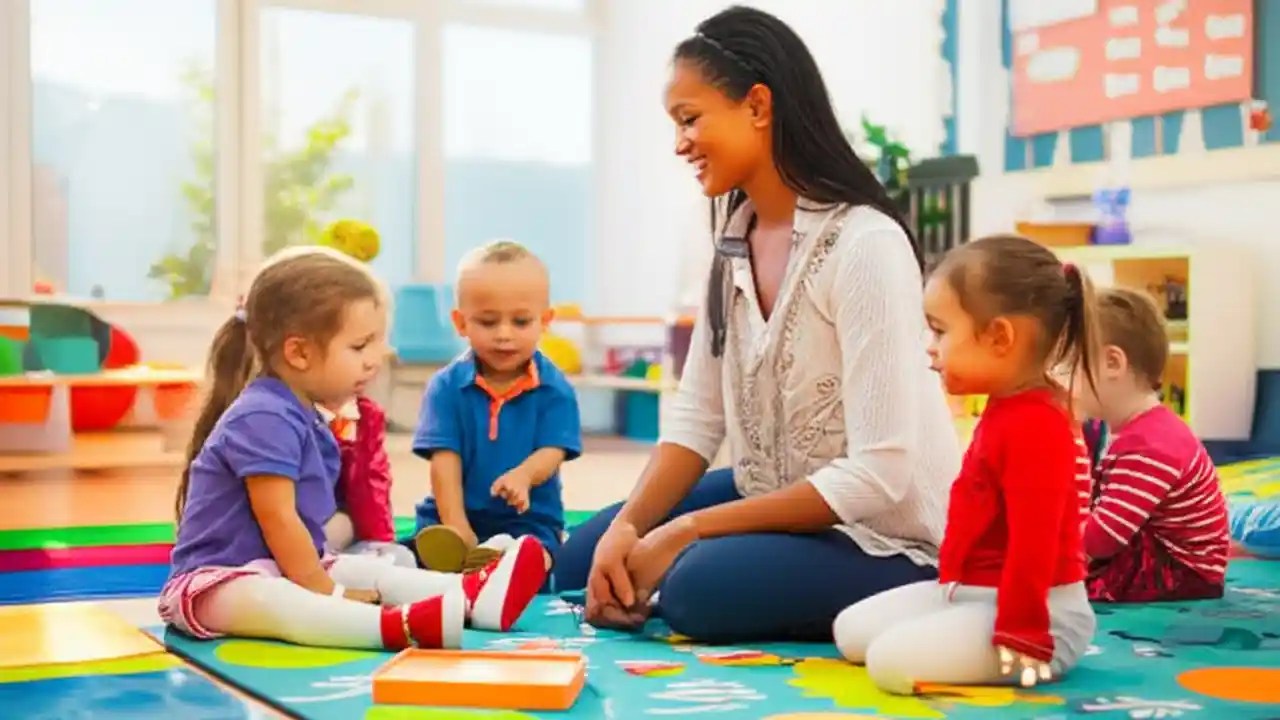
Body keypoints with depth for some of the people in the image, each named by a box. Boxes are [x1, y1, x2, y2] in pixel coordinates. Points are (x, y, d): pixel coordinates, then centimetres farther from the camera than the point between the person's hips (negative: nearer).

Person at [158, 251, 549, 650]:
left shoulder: (302, 418, 13)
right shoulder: (264, 419, -21)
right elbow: (278, 521, -22)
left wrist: (325, 584, 5)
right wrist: (327, 592, -15)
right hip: (214, 582, -11)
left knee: (369, 572, 1)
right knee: (268, 601, -40)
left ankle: (472, 595, -20)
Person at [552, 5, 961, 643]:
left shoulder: (864, 245, -23)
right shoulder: (735, 240, 2)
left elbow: (879, 477, -27)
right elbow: (695, 419, 2)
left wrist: (683, 531, -24)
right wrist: (628, 526, -16)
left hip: (886, 538, -8)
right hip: (777, 501, 8)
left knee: (699, 585, -30)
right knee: (584, 561, 3)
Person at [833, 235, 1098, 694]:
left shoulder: (1035, 423, -24)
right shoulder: (1008, 409, 11)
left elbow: (1034, 542, -28)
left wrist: (1020, 636, -28)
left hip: (1039, 611, -11)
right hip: (970, 592, 11)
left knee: (892, 660, -27)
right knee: (852, 630, 11)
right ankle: (977, 649, 8)